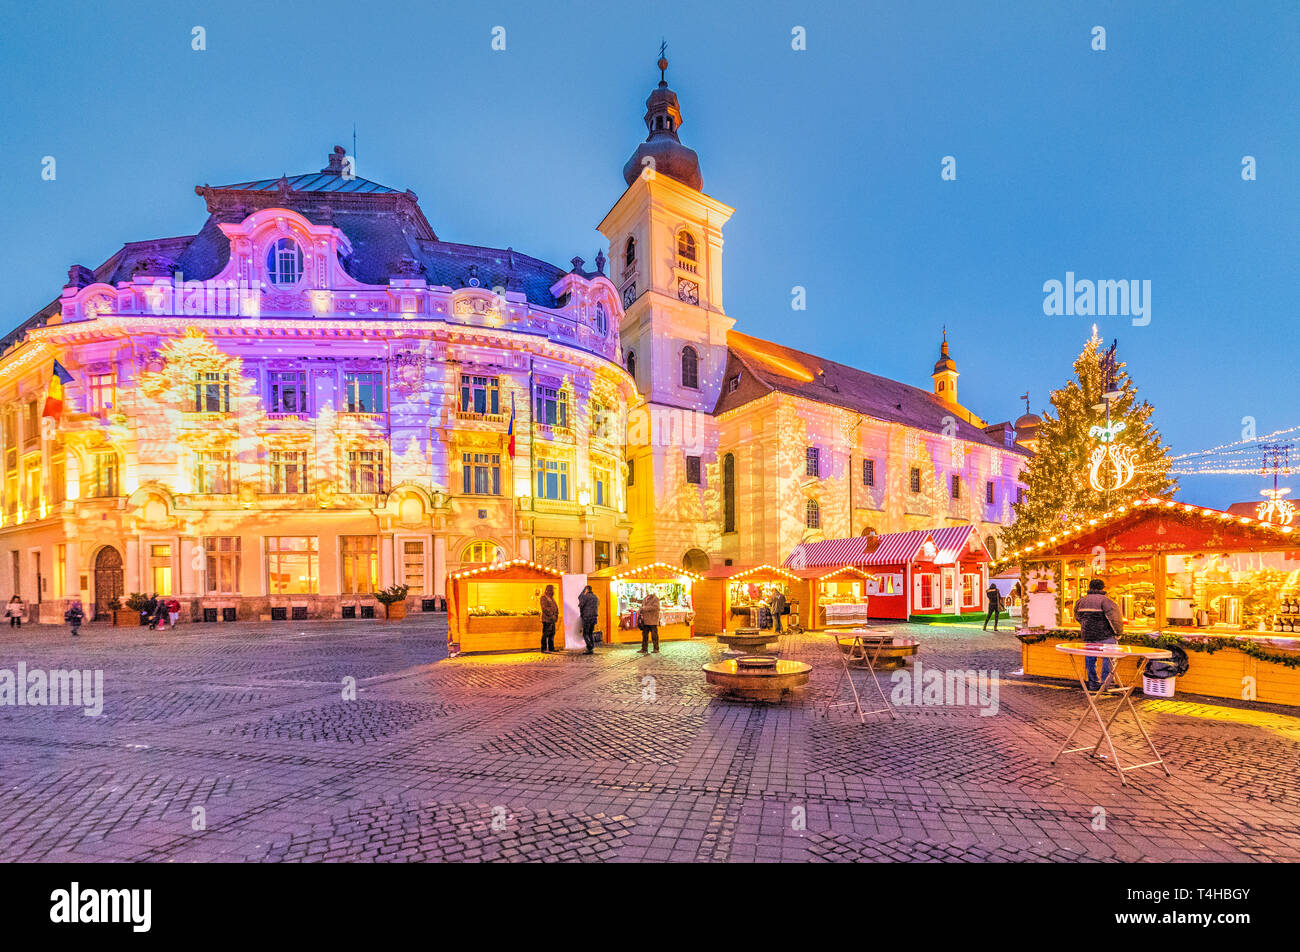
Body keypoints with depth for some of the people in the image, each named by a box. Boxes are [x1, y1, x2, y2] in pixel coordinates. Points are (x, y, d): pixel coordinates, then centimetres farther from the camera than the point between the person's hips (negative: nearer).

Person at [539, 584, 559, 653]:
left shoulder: (551, 598, 20)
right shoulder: (544, 598, -8)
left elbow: (555, 607, 22)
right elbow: (544, 608, -16)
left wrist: (556, 614, 6)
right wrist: (551, 615, -17)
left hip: (552, 619, 9)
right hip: (547, 619, -9)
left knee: (552, 633, 13)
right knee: (546, 634, -9)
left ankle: (551, 648, 22)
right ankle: (544, 649, -6)